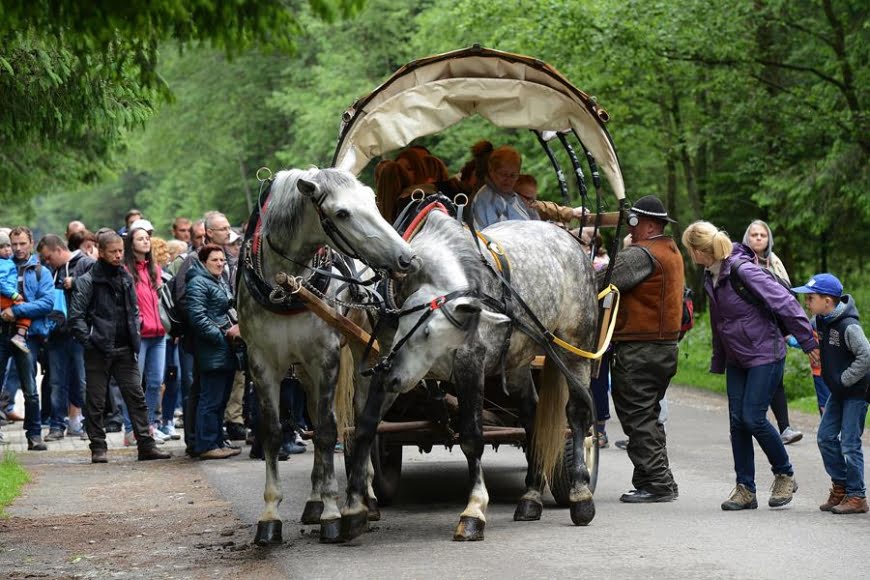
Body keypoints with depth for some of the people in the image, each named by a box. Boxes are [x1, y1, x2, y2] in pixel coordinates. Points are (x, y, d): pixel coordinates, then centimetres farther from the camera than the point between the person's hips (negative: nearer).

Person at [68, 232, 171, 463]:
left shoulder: (126, 278, 13)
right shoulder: (88, 281, -5)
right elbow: (76, 316, -8)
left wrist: (135, 336, 9)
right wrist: (88, 341, -15)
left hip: (124, 349, 5)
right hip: (98, 350, -5)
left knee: (137, 397, 2)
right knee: (95, 402, 2)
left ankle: (146, 444, 4)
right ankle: (98, 448, 8)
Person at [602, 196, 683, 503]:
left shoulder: (642, 255, -16)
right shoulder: (671, 252, 16)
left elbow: (598, 281, -19)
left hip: (639, 349, -10)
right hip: (665, 346, 10)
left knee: (636, 416, -4)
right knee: (648, 416, 17)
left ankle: (657, 483, -5)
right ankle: (658, 482, 21)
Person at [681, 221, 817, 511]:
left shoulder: (743, 271, -21)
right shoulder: (711, 277, 6)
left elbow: (785, 302, -20)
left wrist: (808, 342, -17)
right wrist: (717, 363, 24)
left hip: (765, 356, -8)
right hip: (737, 359, 8)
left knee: (753, 418, -11)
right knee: (737, 421, 2)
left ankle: (785, 475, 10)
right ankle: (745, 489, 7)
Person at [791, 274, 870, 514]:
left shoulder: (848, 326, -25)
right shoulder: (821, 321, 1)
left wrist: (845, 379, -23)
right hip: (838, 390, 9)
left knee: (849, 443, -7)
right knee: (825, 437, 9)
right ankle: (840, 486, 21)